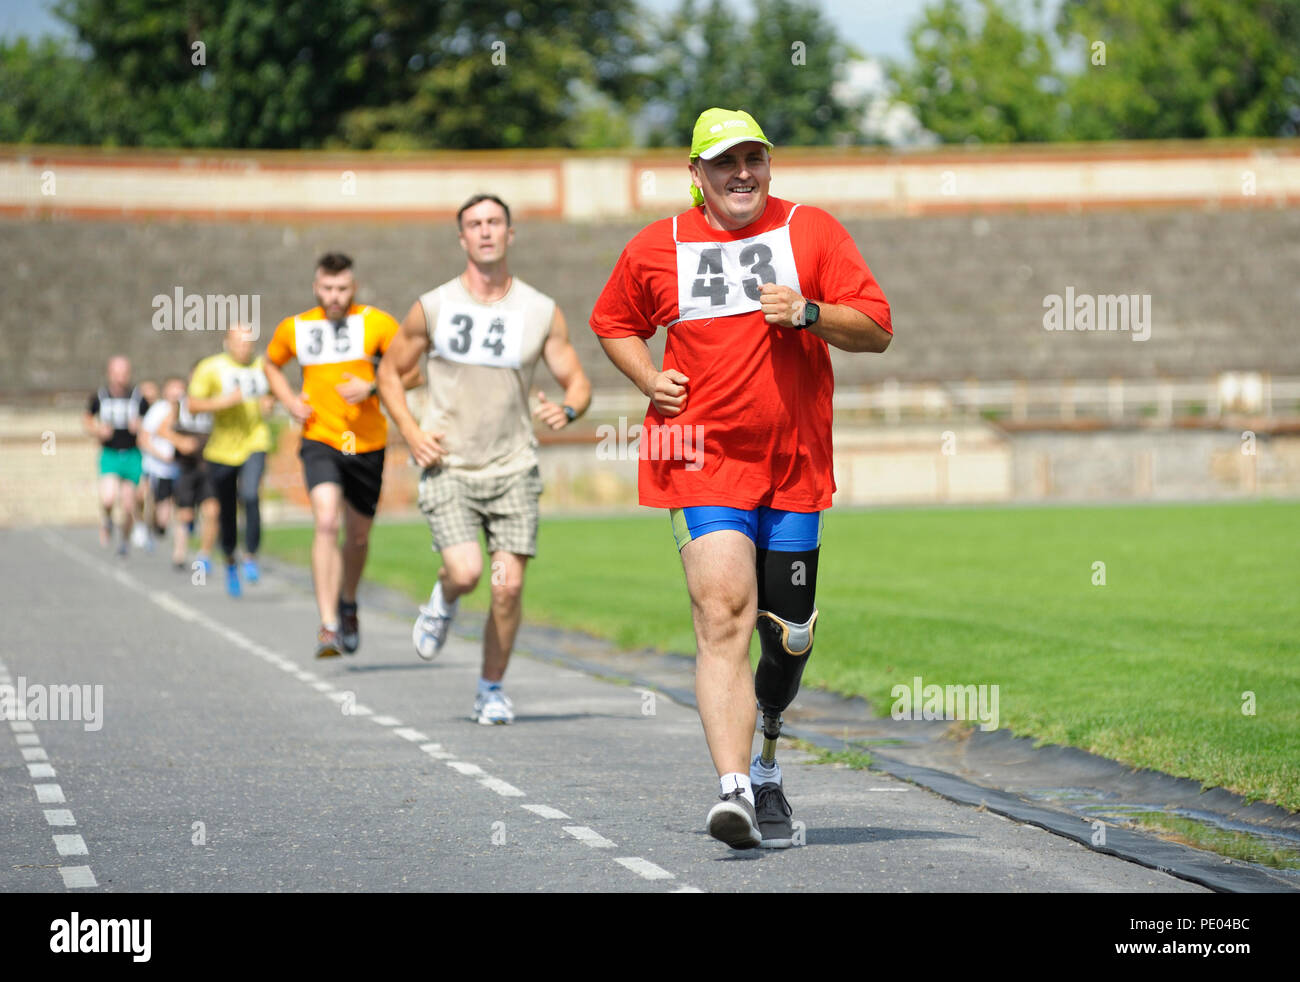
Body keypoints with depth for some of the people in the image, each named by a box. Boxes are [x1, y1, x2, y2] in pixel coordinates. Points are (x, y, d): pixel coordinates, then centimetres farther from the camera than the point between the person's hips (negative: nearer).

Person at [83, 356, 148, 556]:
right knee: (108, 498, -22)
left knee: (128, 506, 2)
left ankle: (125, 539, 30)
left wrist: (140, 427, -16)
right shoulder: (100, 396, -3)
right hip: (109, 455, 0)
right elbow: (86, 419, 13)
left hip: (132, 455, 0)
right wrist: (97, 431, -7)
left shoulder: (138, 397, -5)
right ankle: (107, 520, 13)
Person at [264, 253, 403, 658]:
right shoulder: (294, 328, 2)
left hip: (367, 443, 1)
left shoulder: (377, 323, -5)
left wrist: (372, 387, -19)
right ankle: (328, 625, -24)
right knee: (327, 522, -23)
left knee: (358, 536, 14)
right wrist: (290, 401, 4)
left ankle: (348, 605, 44)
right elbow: (272, 364, 22)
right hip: (320, 439, -1)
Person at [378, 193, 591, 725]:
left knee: (509, 586, -5)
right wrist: (412, 434, -3)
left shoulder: (542, 312, 0)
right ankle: (442, 602, 18)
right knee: (466, 571, -19)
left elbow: (577, 382, 5)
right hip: (448, 466, -1)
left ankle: (492, 689, 15)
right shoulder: (432, 308, -1)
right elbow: (390, 371, 11)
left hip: (513, 468, 1)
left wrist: (567, 410, -19)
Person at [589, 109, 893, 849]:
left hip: (795, 466, 2)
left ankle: (766, 769, 35)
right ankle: (735, 788, -25)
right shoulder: (657, 248, 6)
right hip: (704, 461, -1)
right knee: (723, 616, -19)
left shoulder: (811, 230, 4)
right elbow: (613, 324, 23)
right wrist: (650, 378, 4)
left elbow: (877, 329, 1)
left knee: (789, 639, 9)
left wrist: (808, 312, -17)